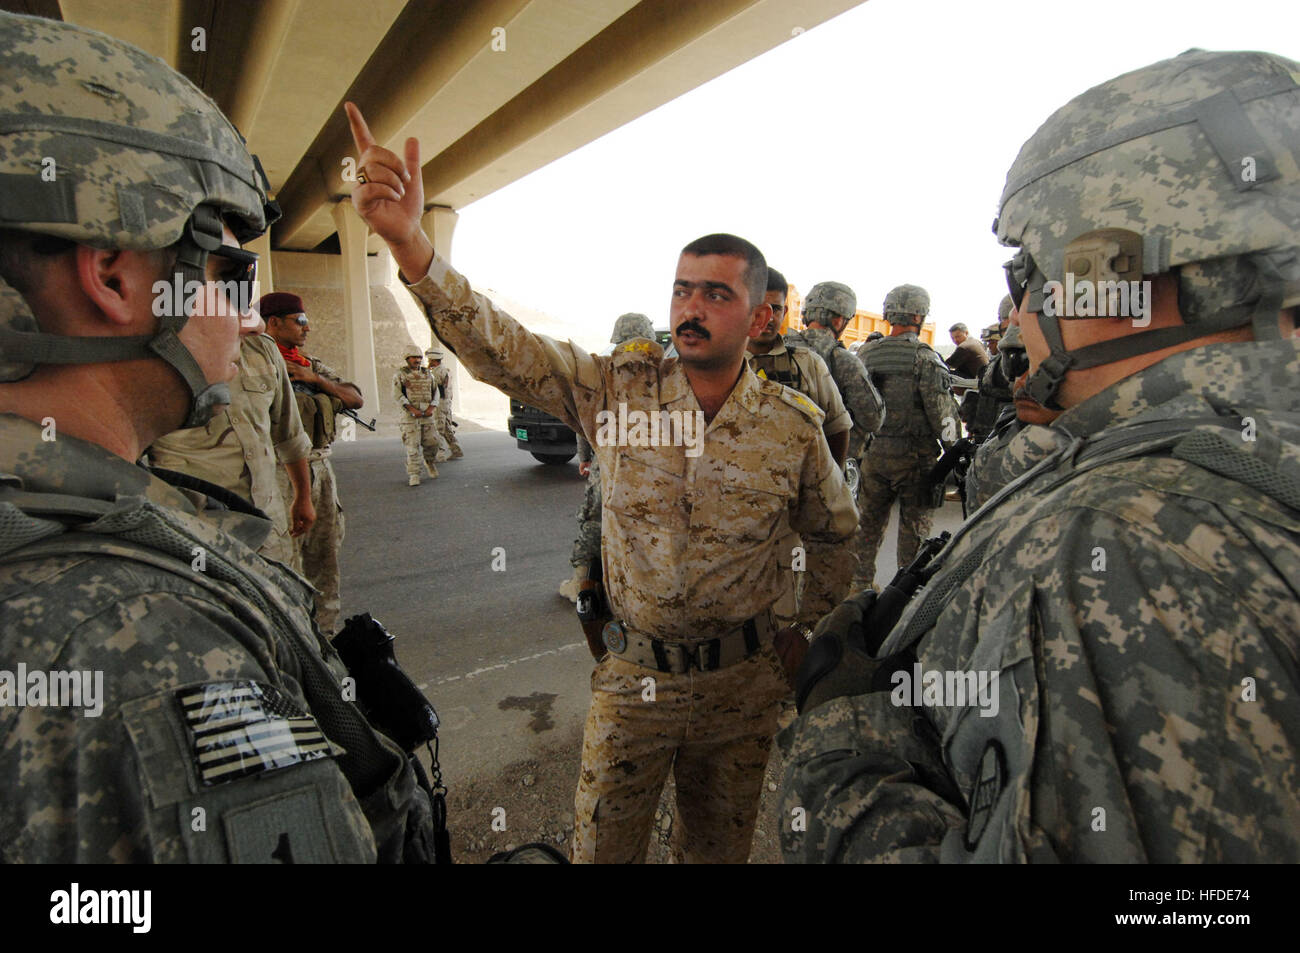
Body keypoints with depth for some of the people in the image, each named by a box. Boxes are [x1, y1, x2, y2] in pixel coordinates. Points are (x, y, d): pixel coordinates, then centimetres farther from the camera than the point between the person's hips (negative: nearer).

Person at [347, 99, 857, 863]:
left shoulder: (794, 423, -8)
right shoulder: (618, 388, -10)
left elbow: (835, 533, 8)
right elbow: (497, 347, -20)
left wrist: (807, 635, 8)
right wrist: (407, 239, -33)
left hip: (742, 683, 1)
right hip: (634, 674, 0)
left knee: (720, 846, 23)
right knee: (602, 845, 16)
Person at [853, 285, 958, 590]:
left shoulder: (866, 354, 3)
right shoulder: (925, 357, -12)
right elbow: (942, 411, -13)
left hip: (873, 453, 4)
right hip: (915, 456, -4)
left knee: (869, 521, 16)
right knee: (915, 525, 9)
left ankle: (861, 583, 27)